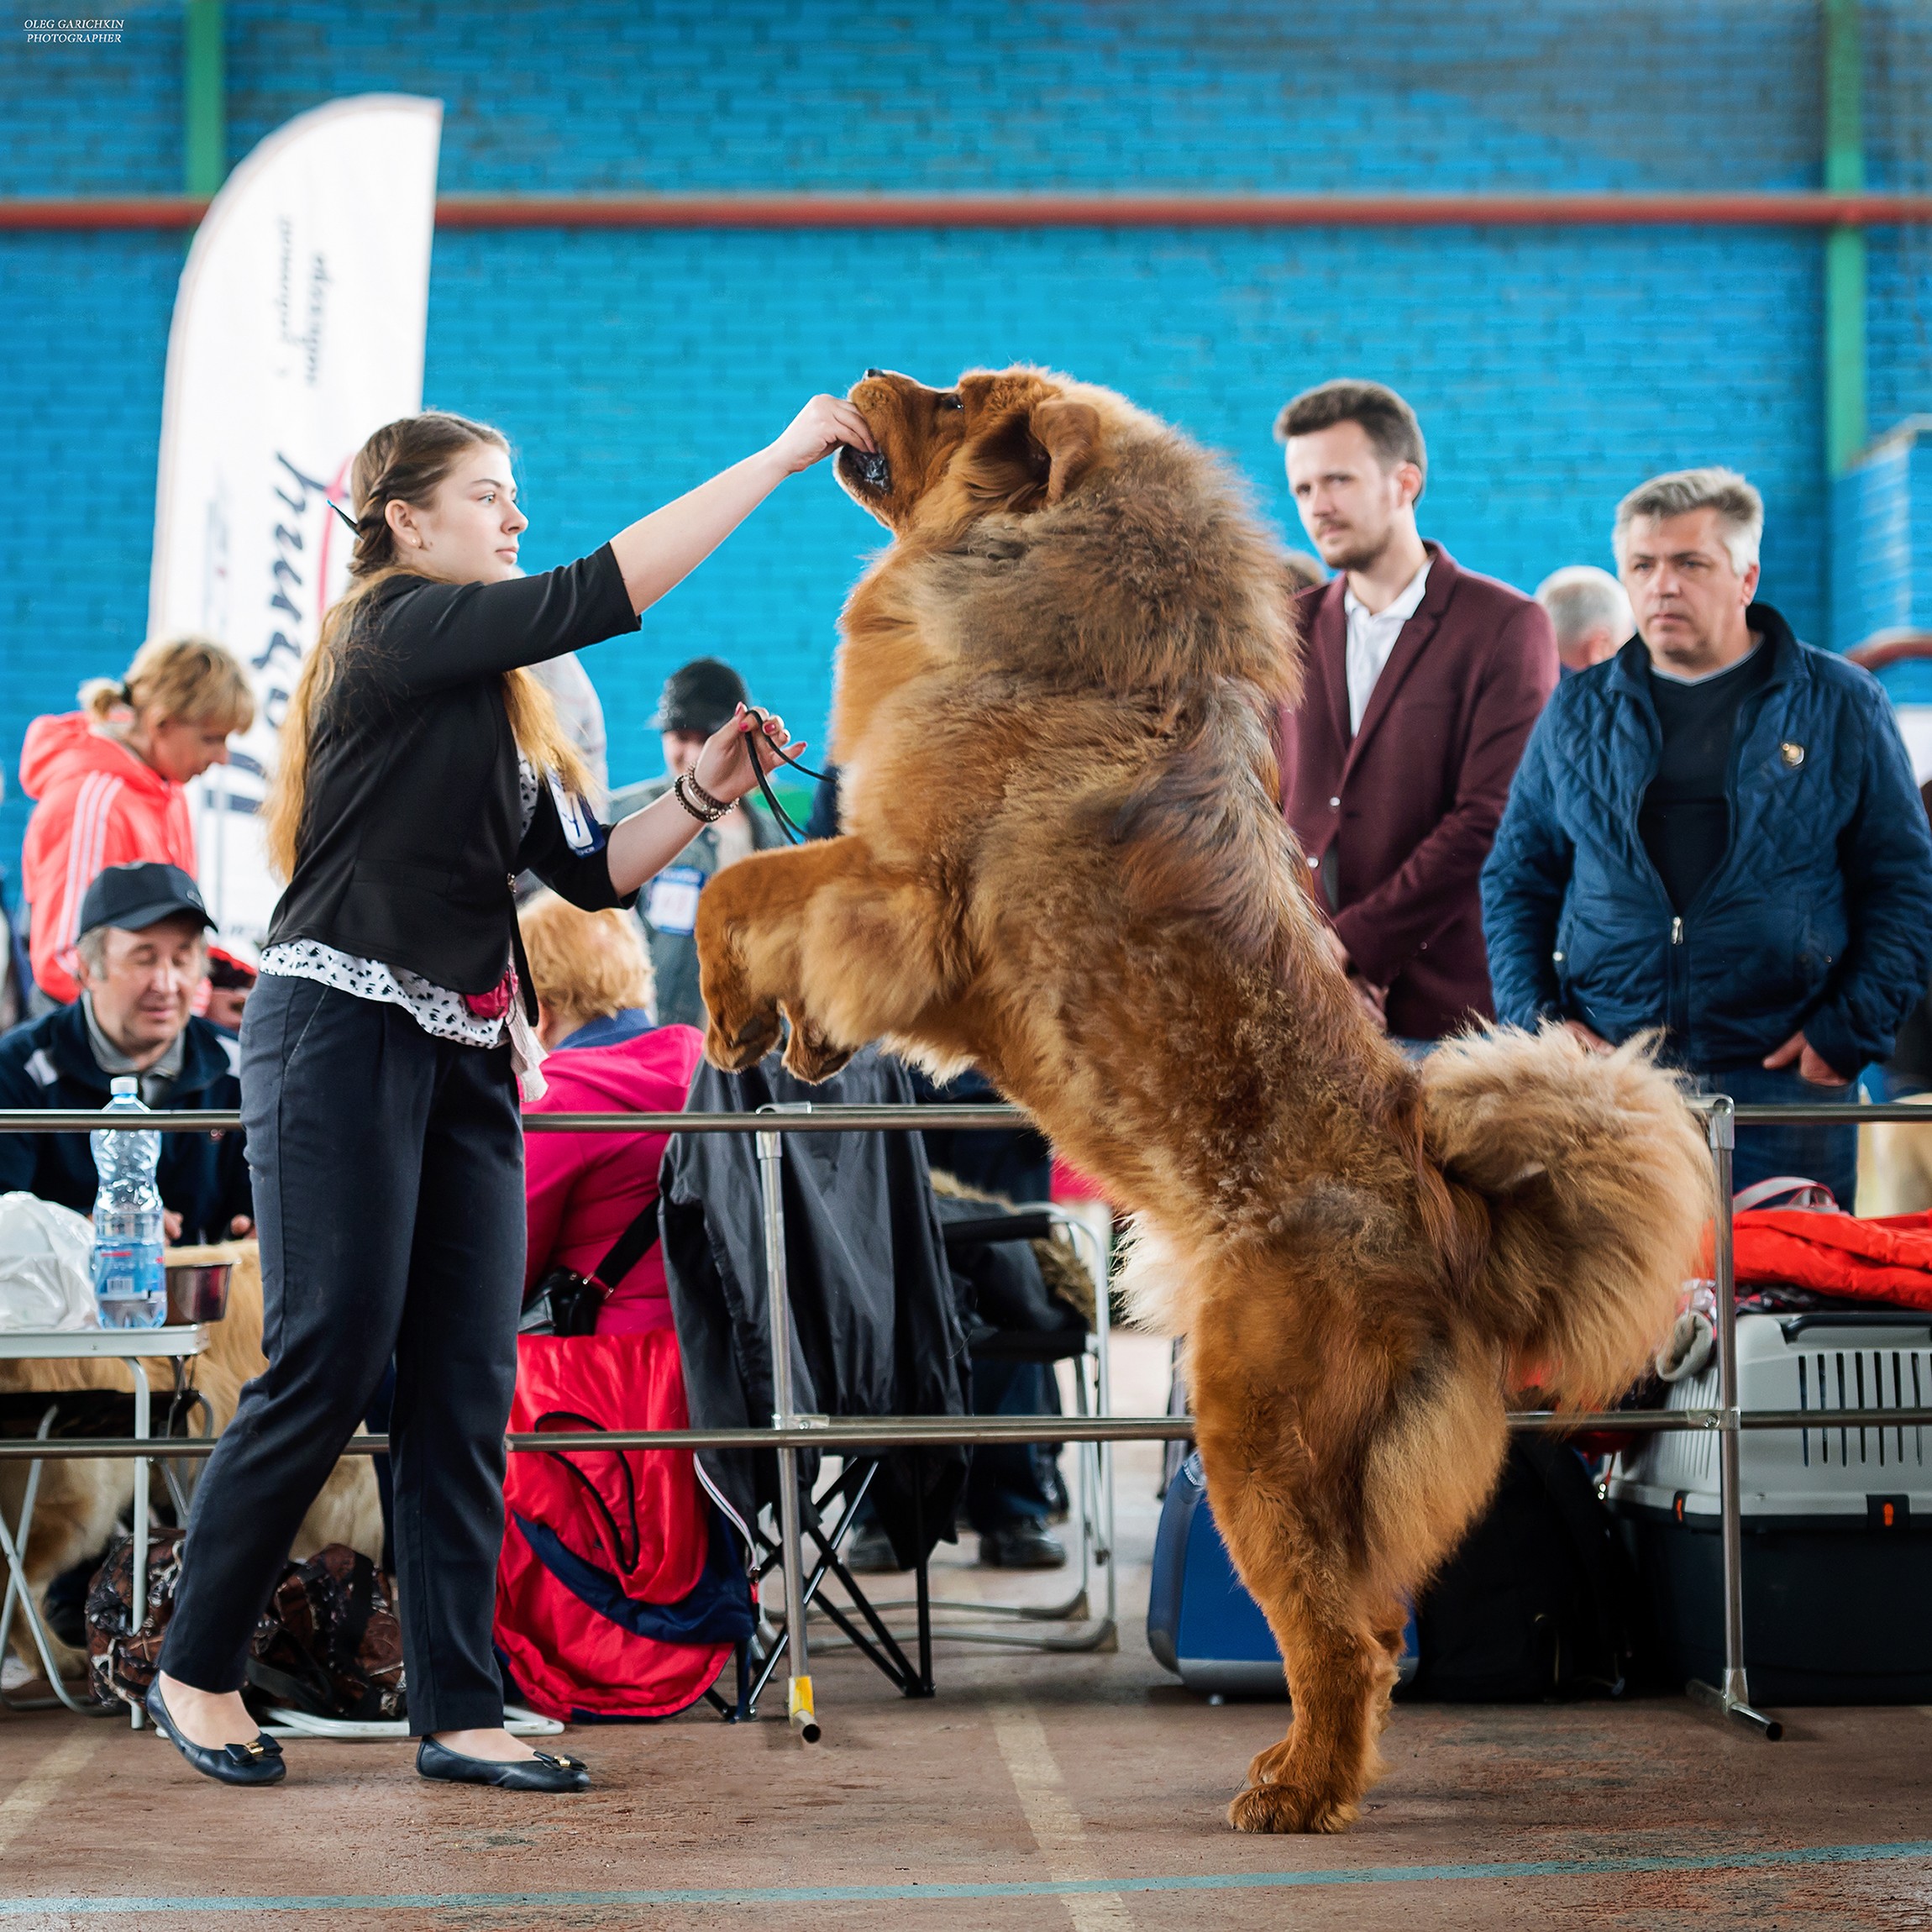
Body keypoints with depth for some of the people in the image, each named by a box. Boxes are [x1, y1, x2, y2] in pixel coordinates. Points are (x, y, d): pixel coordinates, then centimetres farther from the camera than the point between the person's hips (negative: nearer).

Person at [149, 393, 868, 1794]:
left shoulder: (498, 702, 19)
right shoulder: (393, 631, -6)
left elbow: (589, 872, 16)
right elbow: (598, 597, -17)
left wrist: (706, 796, -1)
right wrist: (779, 459, -15)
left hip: (466, 1058, 8)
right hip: (342, 1032, -8)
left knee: (468, 1389, 3)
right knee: (329, 1366, -7)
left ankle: (459, 1713, 5)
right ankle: (196, 1671, 7)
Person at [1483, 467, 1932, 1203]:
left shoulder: (1842, 707, 6)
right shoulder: (1579, 712, 13)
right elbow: (1514, 879, 16)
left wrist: (1849, 1032, -4)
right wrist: (1538, 1019, 2)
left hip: (1780, 1070, -2)